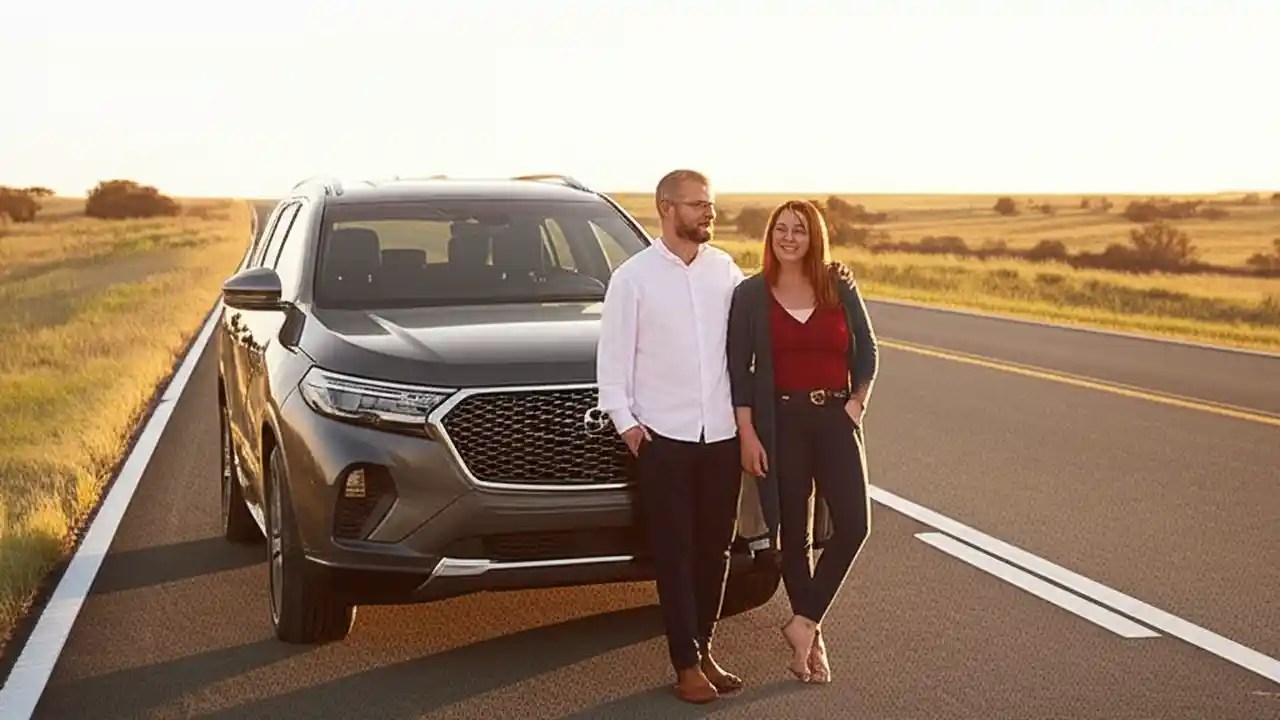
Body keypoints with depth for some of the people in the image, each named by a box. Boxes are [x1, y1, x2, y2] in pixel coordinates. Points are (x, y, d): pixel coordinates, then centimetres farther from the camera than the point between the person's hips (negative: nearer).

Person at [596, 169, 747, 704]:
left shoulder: (727, 272, 6)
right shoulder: (633, 277, -2)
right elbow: (612, 357, -2)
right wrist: (625, 421, -6)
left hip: (722, 434, 3)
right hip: (662, 436, -3)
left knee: (715, 548, 10)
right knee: (674, 552, 2)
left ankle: (704, 649, 24)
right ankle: (686, 663, 10)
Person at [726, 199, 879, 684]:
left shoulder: (840, 288, 4)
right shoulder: (751, 295, -1)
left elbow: (867, 351, 11)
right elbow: (738, 369, -2)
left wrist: (857, 402, -4)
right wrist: (747, 433, -8)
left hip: (835, 416, 2)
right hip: (781, 420, -2)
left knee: (853, 525, -10)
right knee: (793, 533, 5)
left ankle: (804, 623, 4)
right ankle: (812, 640, 16)